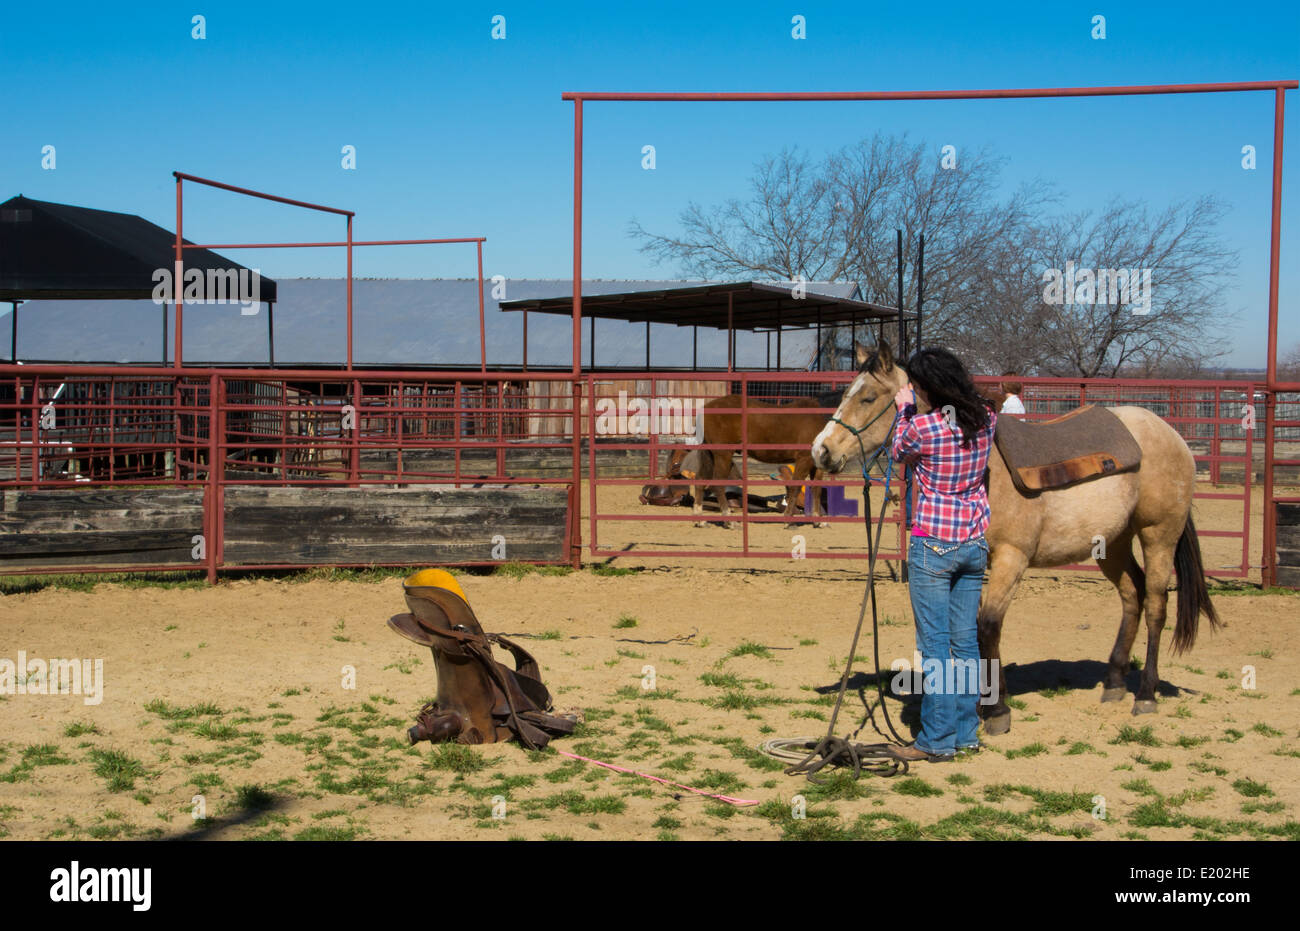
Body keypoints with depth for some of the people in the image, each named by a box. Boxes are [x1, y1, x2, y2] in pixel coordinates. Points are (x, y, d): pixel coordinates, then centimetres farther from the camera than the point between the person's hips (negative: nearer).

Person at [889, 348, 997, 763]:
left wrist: (905, 410, 17)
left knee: (935, 646, 2)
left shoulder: (921, 427, -18)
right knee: (965, 640, 14)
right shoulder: (986, 420, -2)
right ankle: (967, 732, 20)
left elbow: (898, 453, 4)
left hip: (933, 544, -6)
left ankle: (937, 740, 6)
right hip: (975, 541, 6)